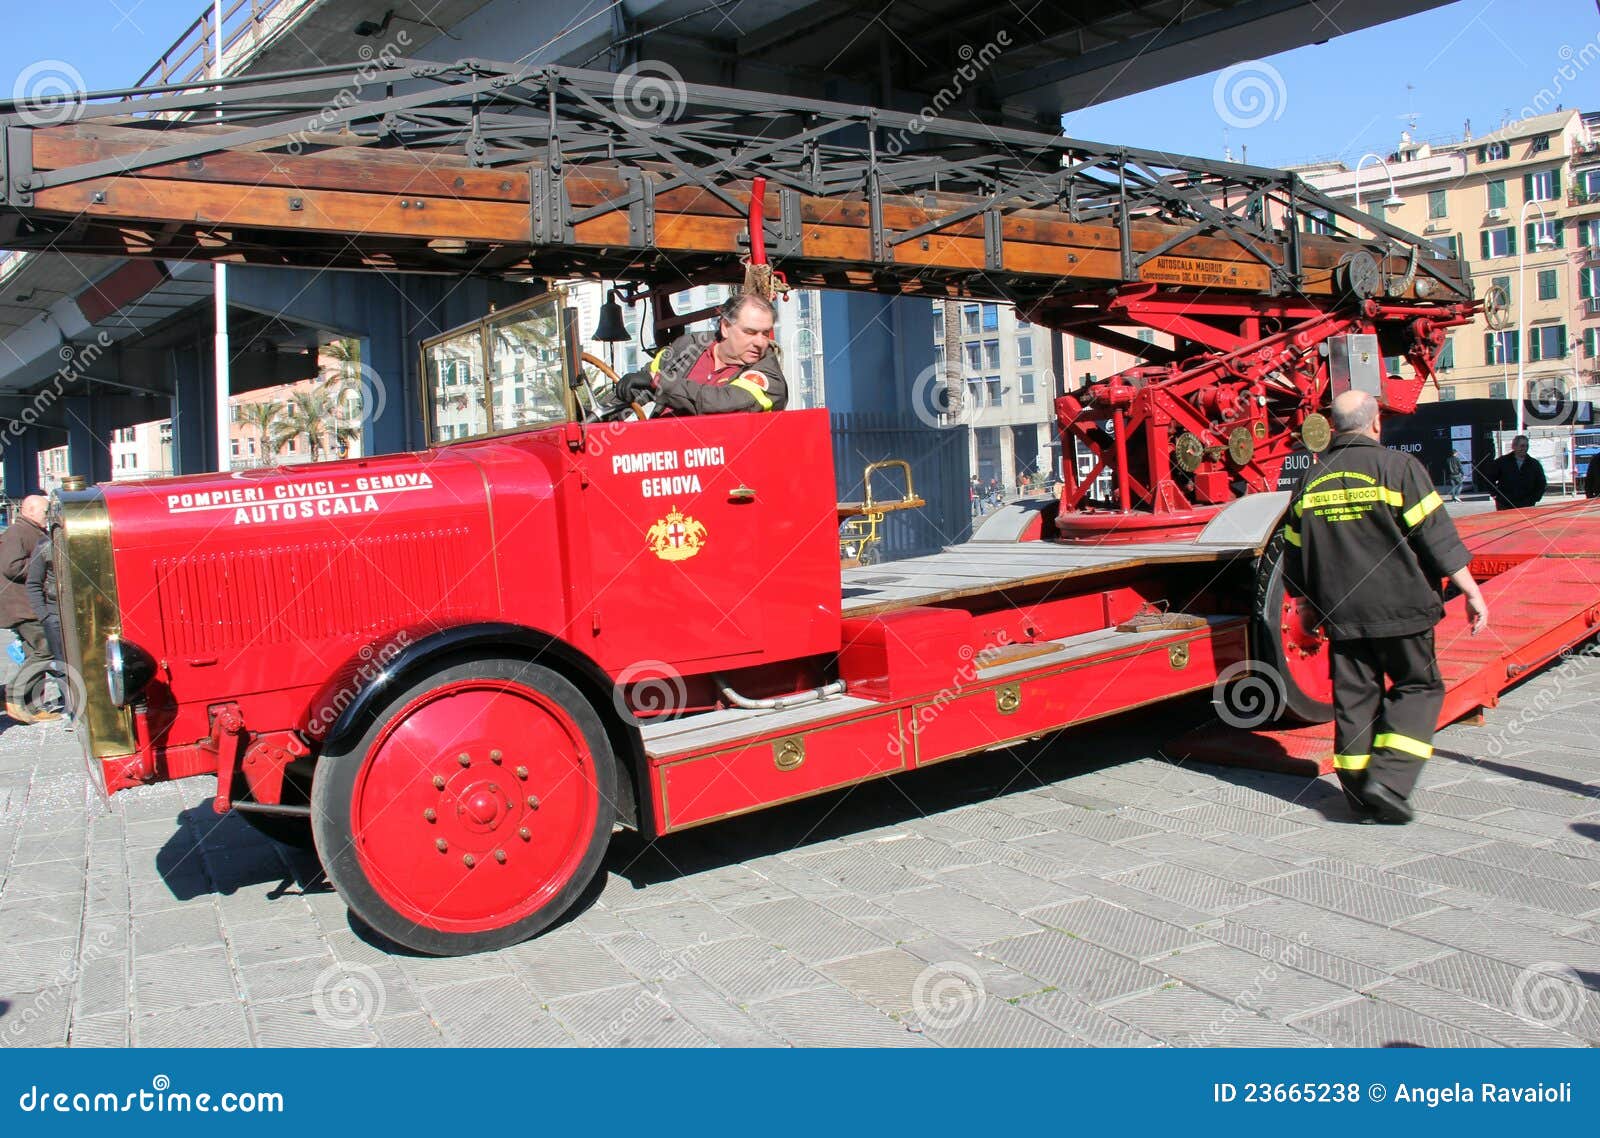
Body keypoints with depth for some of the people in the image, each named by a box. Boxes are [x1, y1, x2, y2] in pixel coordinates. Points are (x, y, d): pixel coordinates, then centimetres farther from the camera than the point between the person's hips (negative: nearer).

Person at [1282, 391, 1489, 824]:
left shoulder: (1309, 479, 8)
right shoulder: (1397, 466, -7)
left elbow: (1295, 556, 14)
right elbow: (1437, 537, -8)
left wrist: (1309, 604, 26)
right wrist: (1472, 592, -2)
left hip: (1339, 612, 4)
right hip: (1398, 606, -4)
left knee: (1354, 696, 10)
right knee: (1417, 687, 8)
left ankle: (1362, 795, 13)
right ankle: (1389, 780, -6)